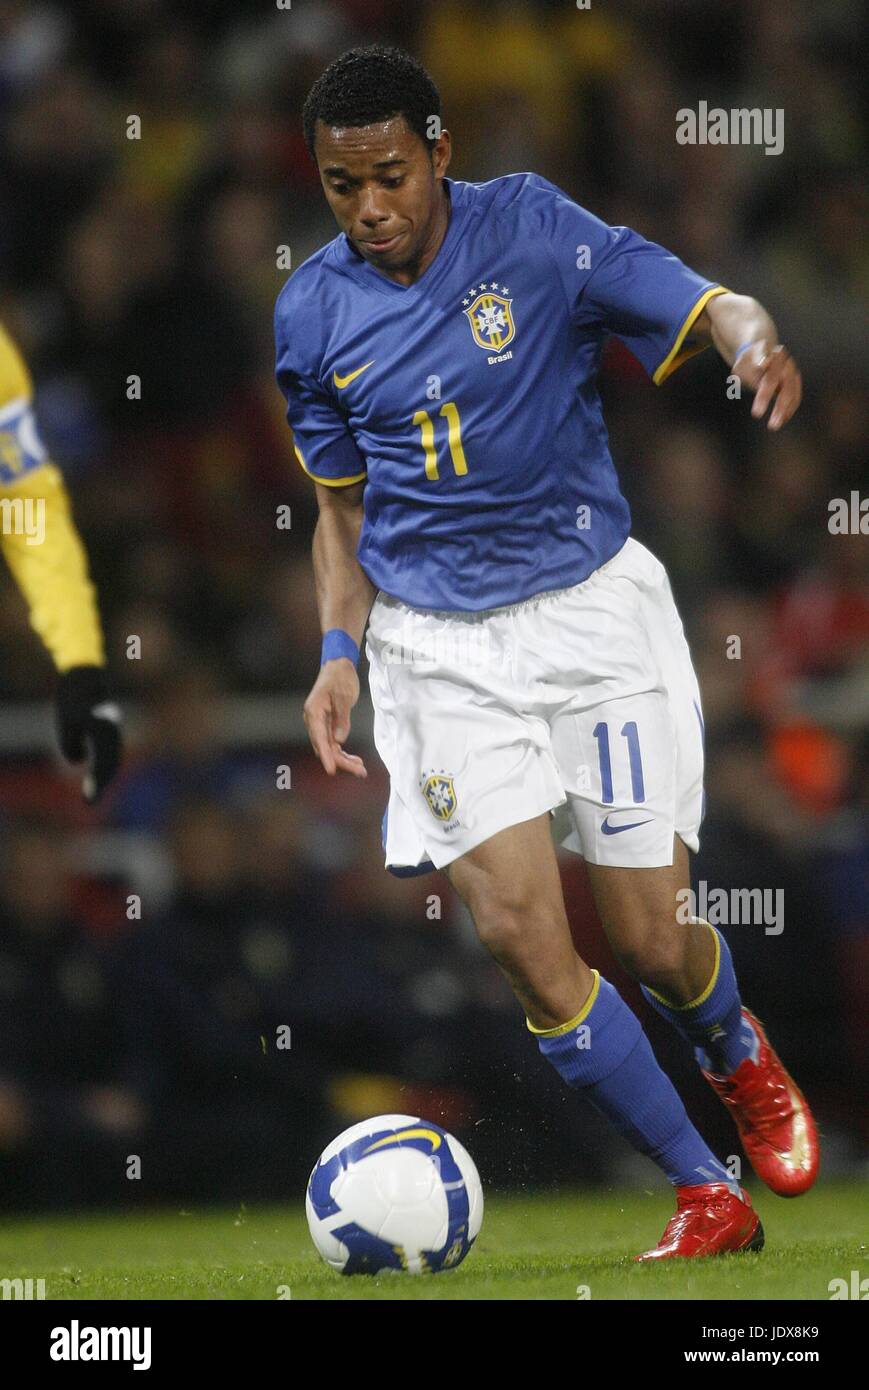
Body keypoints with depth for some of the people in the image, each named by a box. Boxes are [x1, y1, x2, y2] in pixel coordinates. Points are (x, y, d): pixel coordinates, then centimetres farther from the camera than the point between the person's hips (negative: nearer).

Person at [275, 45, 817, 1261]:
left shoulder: (533, 232, -7)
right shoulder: (313, 316, 3)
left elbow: (704, 307, -12)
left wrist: (754, 339, -35)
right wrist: (339, 652, 2)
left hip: (592, 604, -2)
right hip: (438, 647, 2)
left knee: (650, 938, 0)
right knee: (518, 927, -14)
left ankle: (740, 1055, 39)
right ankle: (707, 1196, -1)